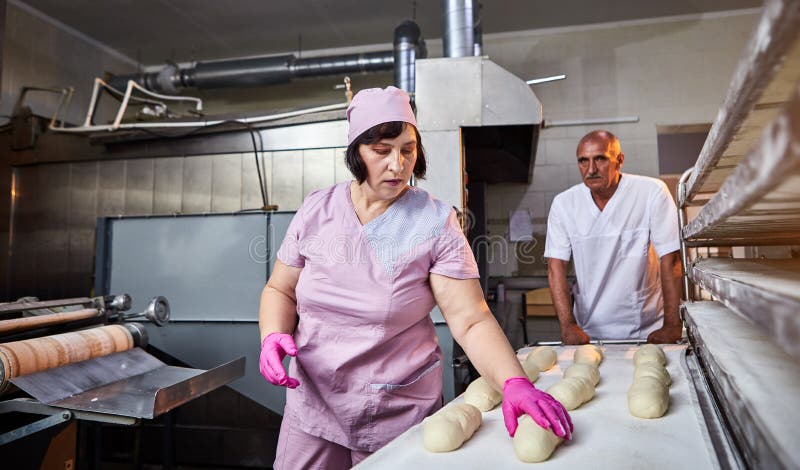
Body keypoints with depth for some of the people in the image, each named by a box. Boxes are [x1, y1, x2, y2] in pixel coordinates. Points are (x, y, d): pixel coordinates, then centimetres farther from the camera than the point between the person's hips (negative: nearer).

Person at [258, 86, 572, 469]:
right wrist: (273, 336, -14)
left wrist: (514, 382, -32)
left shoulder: (436, 223, -13)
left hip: (400, 413, -2)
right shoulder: (316, 210, -4)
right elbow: (280, 290, 6)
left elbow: (471, 321, -17)